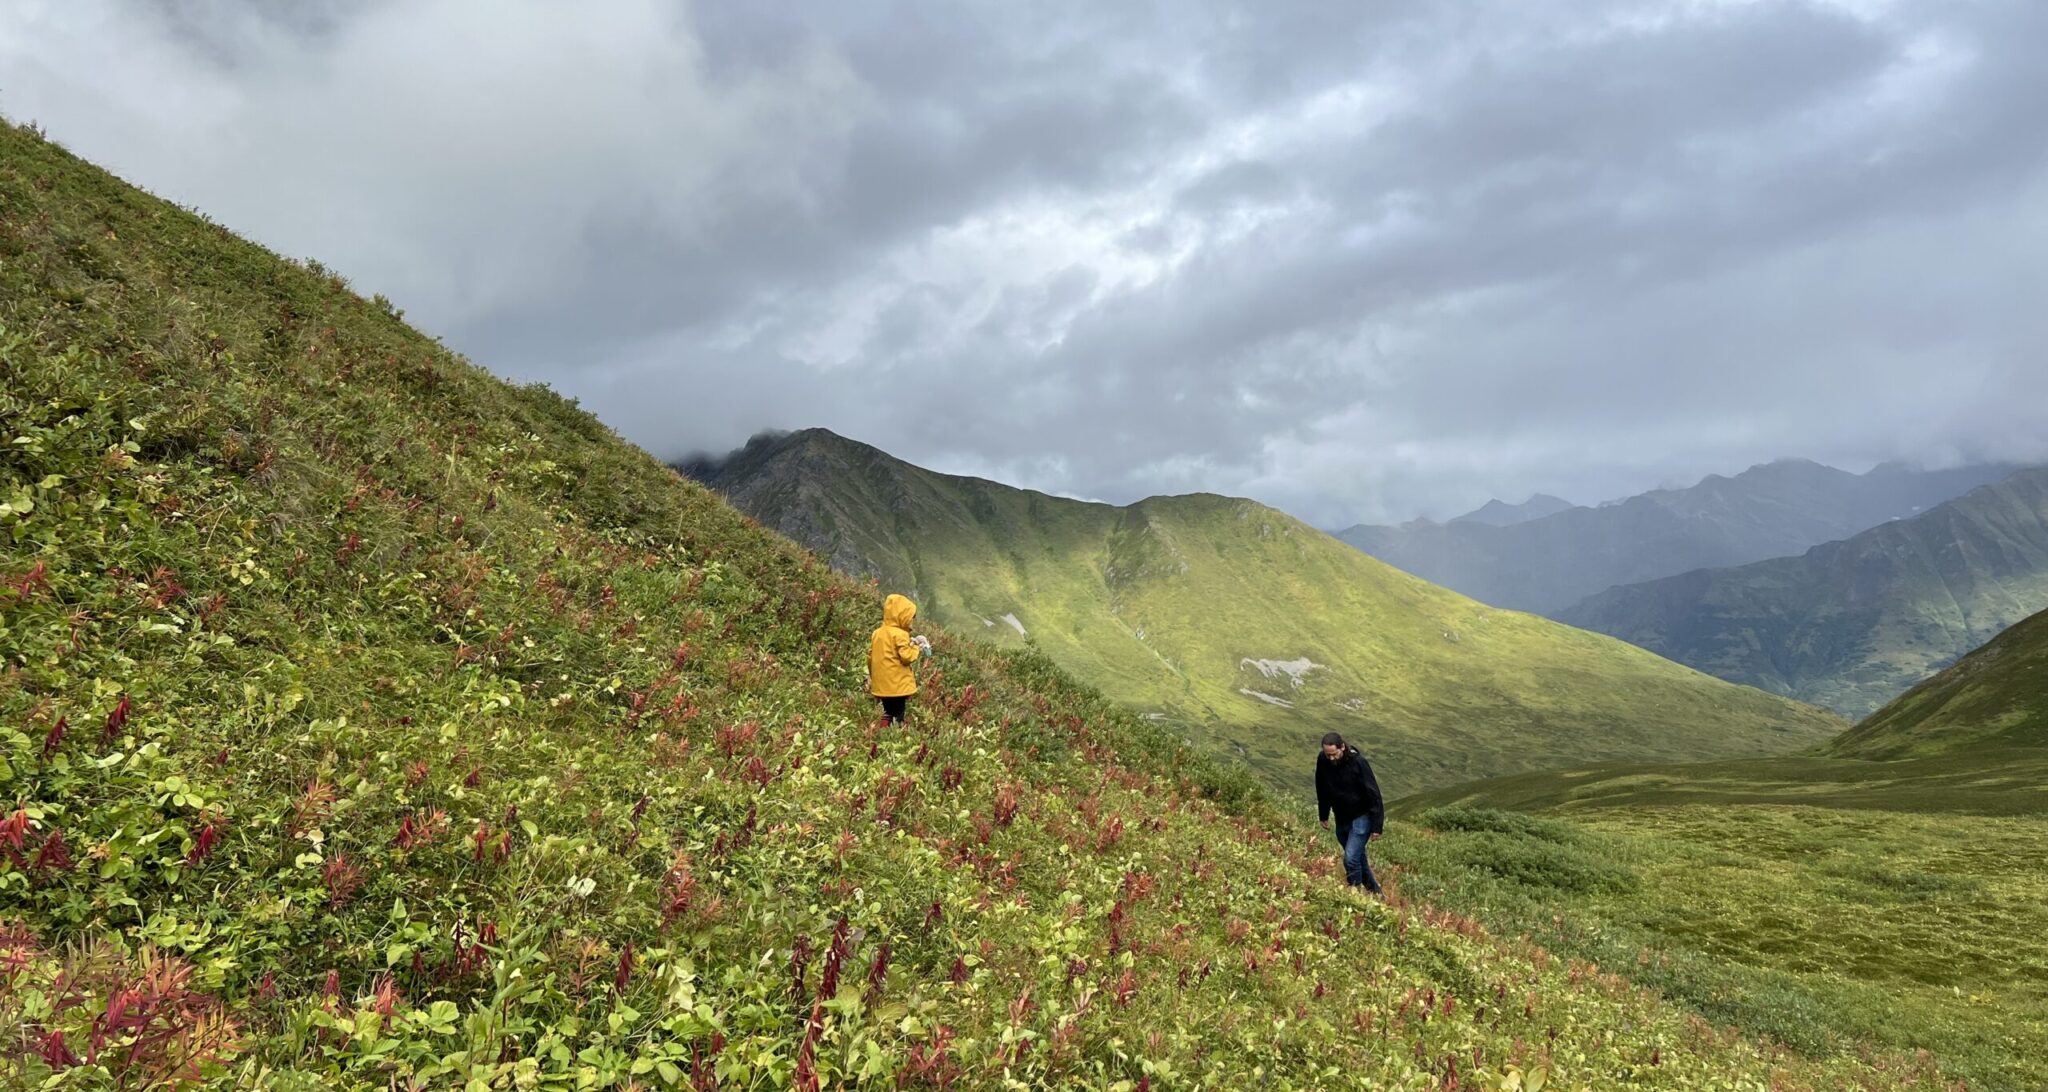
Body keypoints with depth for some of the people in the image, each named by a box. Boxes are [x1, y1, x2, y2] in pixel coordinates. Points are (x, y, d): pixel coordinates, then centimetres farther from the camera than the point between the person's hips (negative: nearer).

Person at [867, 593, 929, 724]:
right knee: (898, 715, -3)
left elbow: (870, 656, 13)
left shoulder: (877, 633, 8)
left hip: (881, 684, 7)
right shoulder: (900, 634, -16)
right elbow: (906, 656, -19)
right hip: (898, 685, -7)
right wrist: (917, 649, -1)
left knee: (888, 713, 17)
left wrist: (872, 677, 24)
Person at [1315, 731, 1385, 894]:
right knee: (1358, 857, 16)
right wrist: (1323, 815, 15)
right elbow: (1322, 789, 8)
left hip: (1361, 817, -5)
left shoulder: (1358, 763, -23)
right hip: (1341, 818, 5)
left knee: (1351, 858, -16)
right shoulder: (1322, 761, -10)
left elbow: (1373, 794, -18)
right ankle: (1374, 890, 33)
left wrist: (1376, 826, -17)